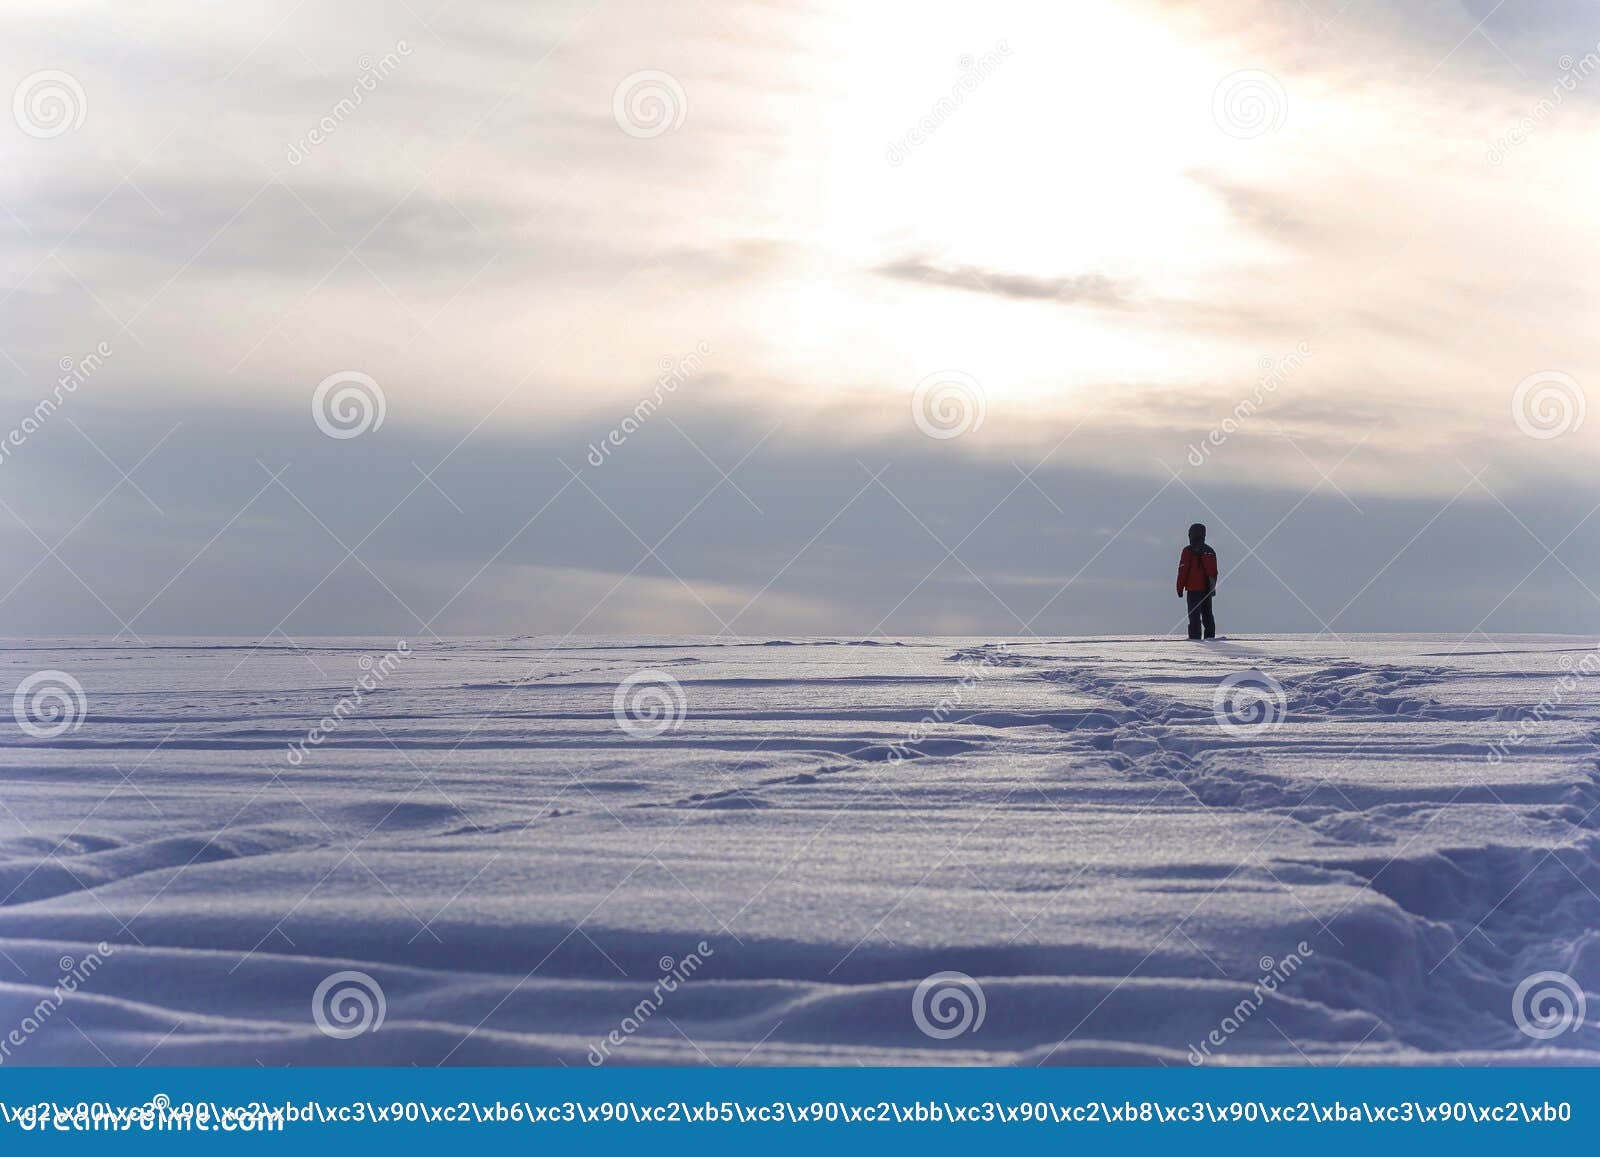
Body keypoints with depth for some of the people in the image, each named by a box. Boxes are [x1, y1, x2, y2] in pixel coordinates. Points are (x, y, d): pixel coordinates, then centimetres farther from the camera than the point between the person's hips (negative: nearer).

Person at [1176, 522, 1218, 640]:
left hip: (1193, 588, -6)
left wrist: (1180, 587, -4)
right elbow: (1214, 571, 16)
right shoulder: (1210, 551, 11)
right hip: (1207, 588, 6)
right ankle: (1210, 636, 13)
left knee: (1194, 614, -6)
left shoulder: (1188, 551, -8)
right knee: (1207, 614, 13)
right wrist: (1213, 587, 23)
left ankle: (1195, 636, -13)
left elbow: (1183, 570, -9)